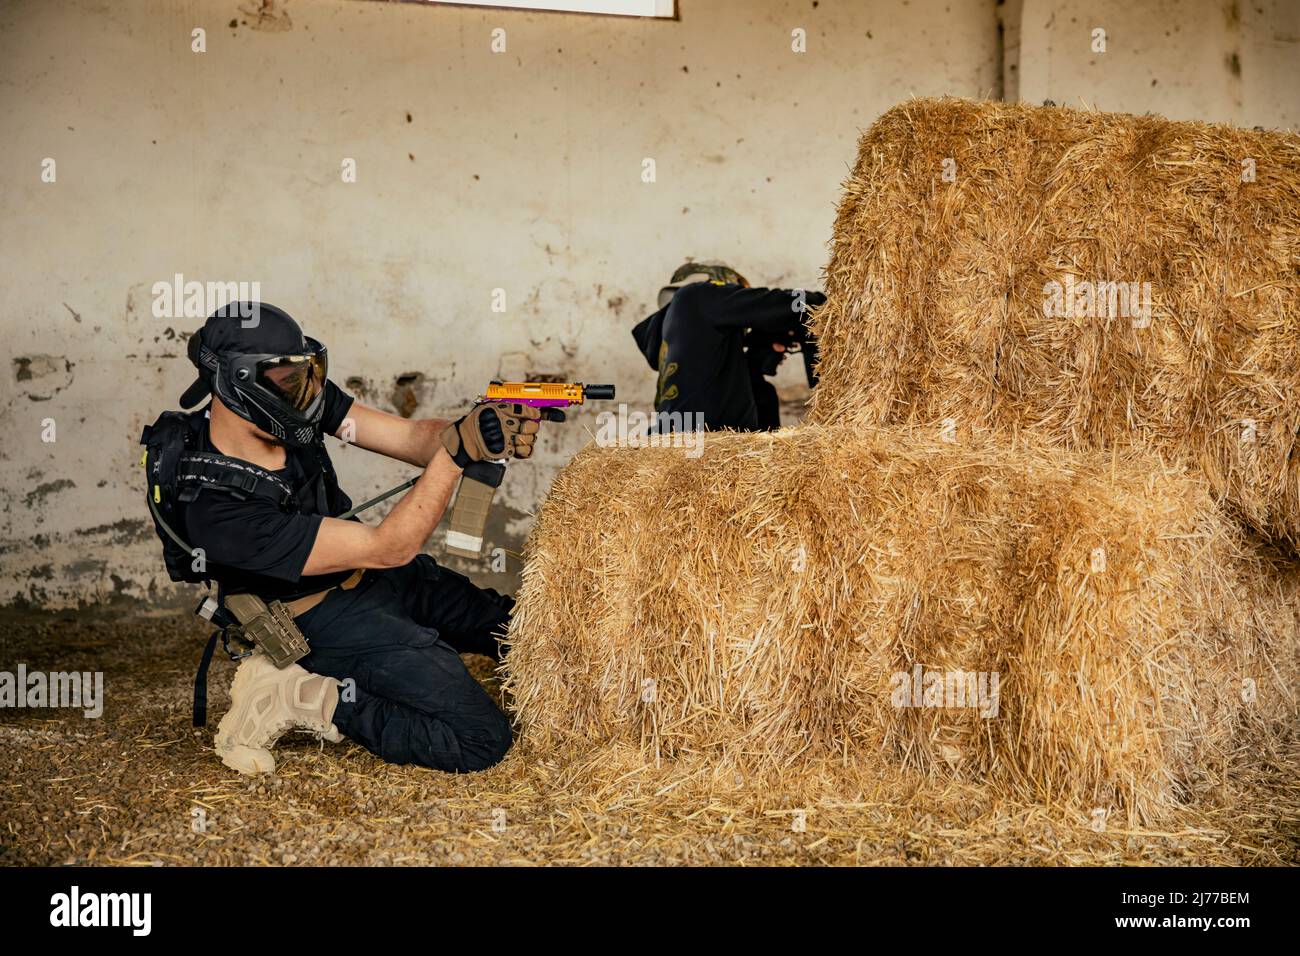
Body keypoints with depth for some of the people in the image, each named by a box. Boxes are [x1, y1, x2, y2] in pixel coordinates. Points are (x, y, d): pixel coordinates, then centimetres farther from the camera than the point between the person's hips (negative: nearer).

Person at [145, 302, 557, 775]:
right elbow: (388, 548, -30)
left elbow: (415, 438, -11)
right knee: (482, 739, -14)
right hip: (329, 620, -8)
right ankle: (301, 697, -5)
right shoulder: (219, 511, -33)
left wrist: (489, 430, -32)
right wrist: (458, 450, -38)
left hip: (379, 574, 8)